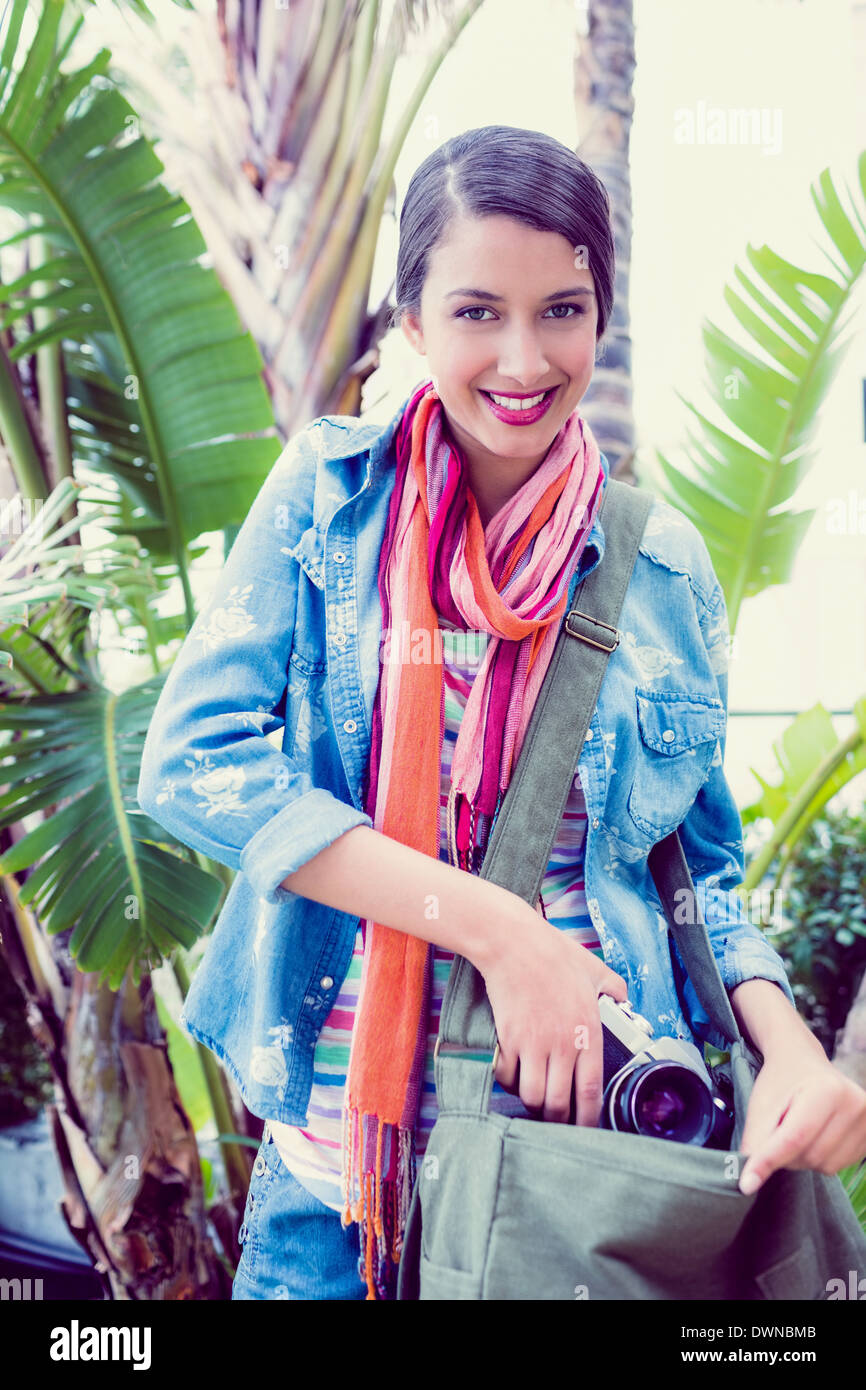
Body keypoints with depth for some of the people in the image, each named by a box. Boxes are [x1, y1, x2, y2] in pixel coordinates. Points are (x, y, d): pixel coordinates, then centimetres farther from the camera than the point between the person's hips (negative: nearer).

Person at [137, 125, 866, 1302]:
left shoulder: (664, 570, 2)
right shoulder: (330, 492, -3)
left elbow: (701, 865, 8)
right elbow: (195, 754, -12)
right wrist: (493, 924, -19)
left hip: (590, 1135, 1)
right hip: (339, 1140, -1)